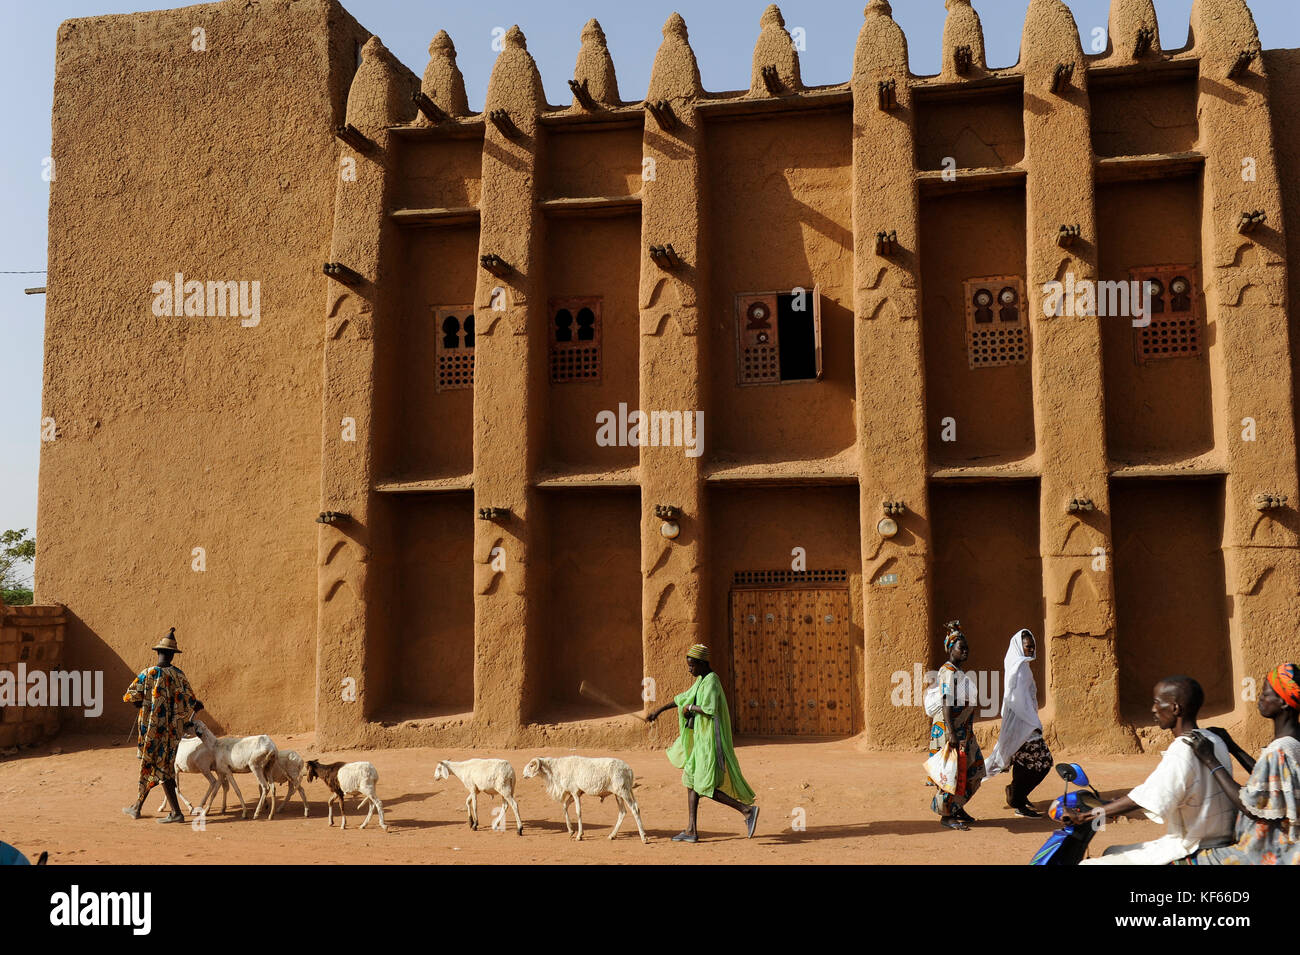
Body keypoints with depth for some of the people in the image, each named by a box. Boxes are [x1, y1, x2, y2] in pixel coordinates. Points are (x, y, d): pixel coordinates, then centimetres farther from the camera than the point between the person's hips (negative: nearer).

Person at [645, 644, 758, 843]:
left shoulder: (711, 681, -16)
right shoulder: (700, 680, 13)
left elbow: (710, 709, -31)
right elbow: (683, 698, 27)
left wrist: (690, 708, -16)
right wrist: (658, 711, 30)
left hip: (710, 740, -10)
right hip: (699, 739, 10)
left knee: (705, 787, -9)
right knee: (691, 780, 11)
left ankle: (747, 810, -4)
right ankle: (691, 830, 16)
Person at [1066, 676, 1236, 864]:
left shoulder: (1179, 755, -23)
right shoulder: (1215, 741, 6)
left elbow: (1138, 800, -24)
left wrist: (1084, 816, -16)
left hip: (1185, 851, -10)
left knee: (1088, 864, -8)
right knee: (1111, 852, 24)